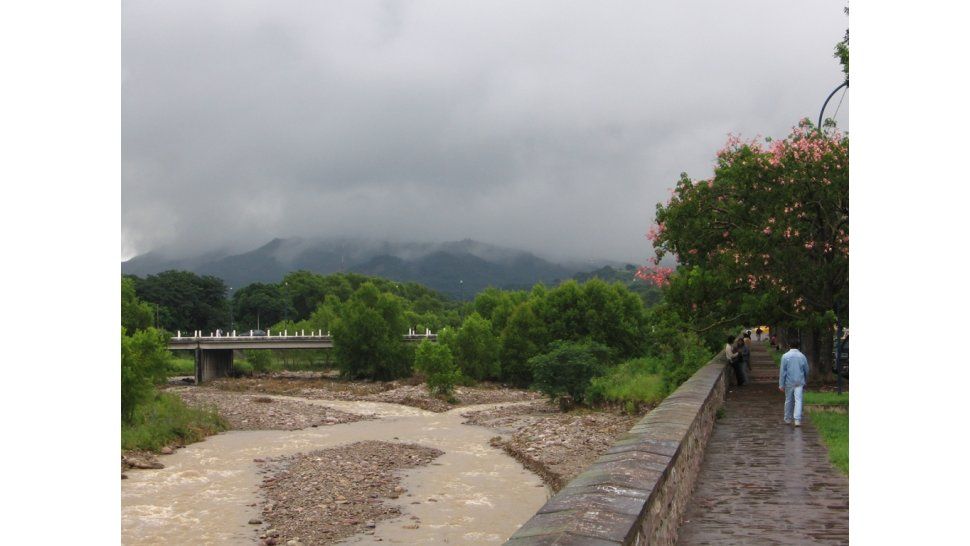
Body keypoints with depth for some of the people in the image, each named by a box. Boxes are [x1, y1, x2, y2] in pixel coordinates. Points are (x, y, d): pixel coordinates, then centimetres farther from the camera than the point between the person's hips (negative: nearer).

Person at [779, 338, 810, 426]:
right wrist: (805, 382, 24)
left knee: (788, 400, 11)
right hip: (799, 382, 1)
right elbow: (806, 370, 10)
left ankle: (788, 419, 22)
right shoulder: (802, 356, 2)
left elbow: (782, 371, -6)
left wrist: (781, 384, -3)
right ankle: (797, 420, -13)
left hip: (789, 382, 0)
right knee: (798, 400, -4)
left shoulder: (785, 356, -5)